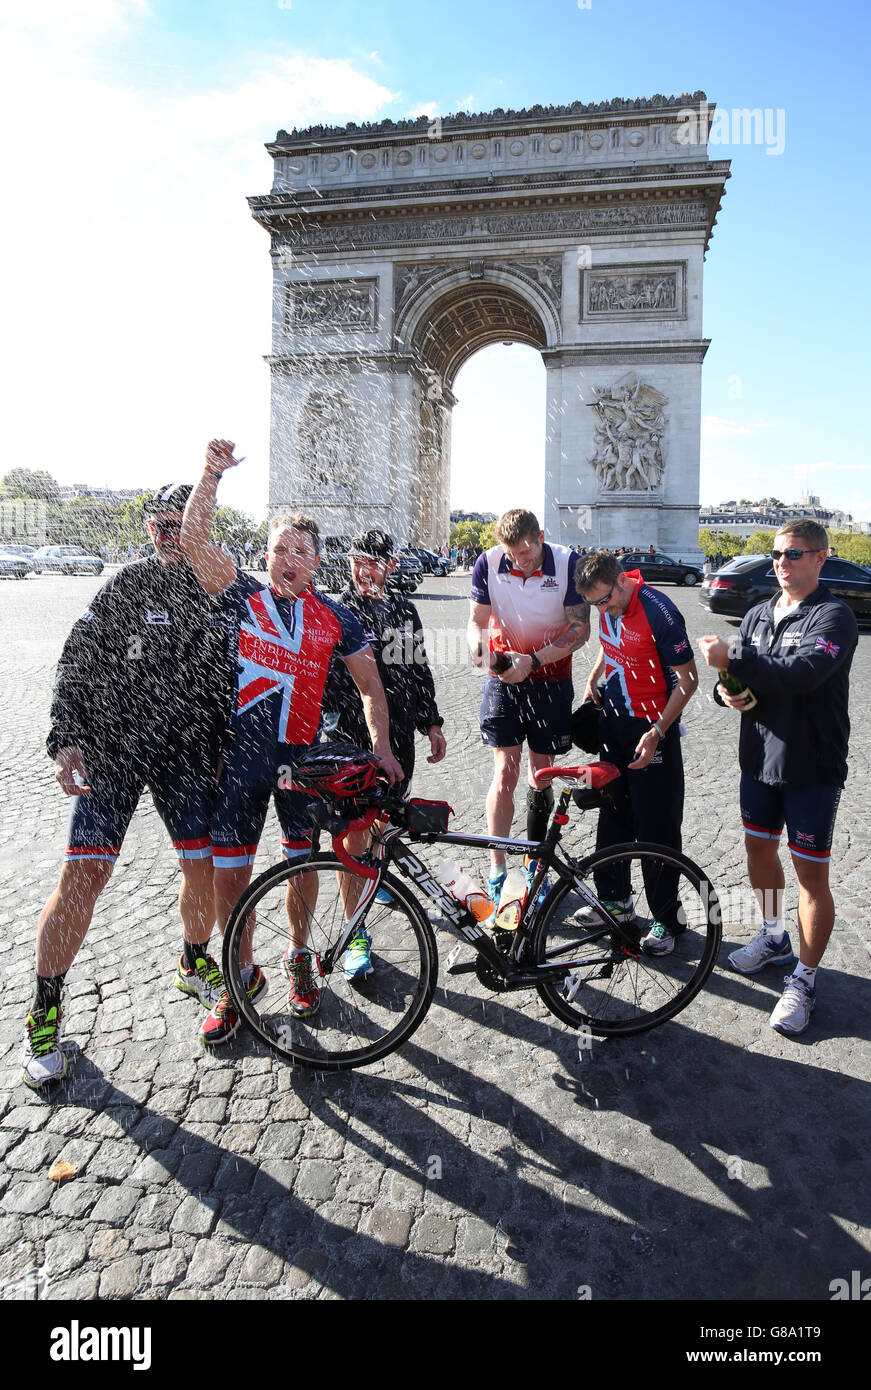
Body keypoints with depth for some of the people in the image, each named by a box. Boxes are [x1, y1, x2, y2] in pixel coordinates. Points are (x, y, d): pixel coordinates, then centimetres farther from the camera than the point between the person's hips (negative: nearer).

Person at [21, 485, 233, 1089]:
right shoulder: (127, 586, -4)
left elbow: (228, 677, 13)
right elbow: (77, 663, -6)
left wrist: (225, 751, 12)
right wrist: (66, 740, -17)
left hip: (187, 754, 3)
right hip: (113, 750, -3)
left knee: (203, 868, 4)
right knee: (83, 875, -8)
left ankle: (195, 962, 34)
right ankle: (46, 1009, 11)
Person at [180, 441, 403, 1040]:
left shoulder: (336, 618, 1)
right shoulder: (243, 596, -1)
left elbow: (370, 684, 7)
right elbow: (194, 537, -13)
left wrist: (381, 745, -3)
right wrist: (212, 473, -24)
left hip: (304, 755, 1)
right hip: (243, 753, -1)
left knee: (301, 861, 13)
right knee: (229, 872, 2)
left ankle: (300, 960, 36)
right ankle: (243, 976, 23)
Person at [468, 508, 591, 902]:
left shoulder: (568, 563, -13)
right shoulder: (488, 563, -9)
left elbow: (580, 628, -11)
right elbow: (477, 618, -1)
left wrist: (534, 660, -22)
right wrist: (478, 645, -24)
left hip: (550, 681, 0)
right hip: (503, 679, 0)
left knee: (541, 777, 8)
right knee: (505, 774, -5)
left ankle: (533, 866, 24)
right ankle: (496, 870, 7)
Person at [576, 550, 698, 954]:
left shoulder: (659, 613, -23)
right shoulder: (608, 605, -1)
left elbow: (687, 680, -19)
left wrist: (657, 732, -25)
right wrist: (593, 678, 6)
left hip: (653, 730, -7)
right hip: (613, 723, 7)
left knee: (657, 828, 0)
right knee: (612, 814, 17)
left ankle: (666, 920, 15)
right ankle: (613, 897, 33)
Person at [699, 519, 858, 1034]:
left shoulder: (834, 617, -13)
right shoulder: (759, 615, 9)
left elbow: (800, 674, -28)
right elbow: (741, 673, 13)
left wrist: (734, 658, -28)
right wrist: (727, 690, -9)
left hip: (812, 767, -7)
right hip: (760, 757, 7)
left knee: (812, 874, 1)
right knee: (759, 848, 19)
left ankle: (805, 979, 16)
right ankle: (775, 937, 43)